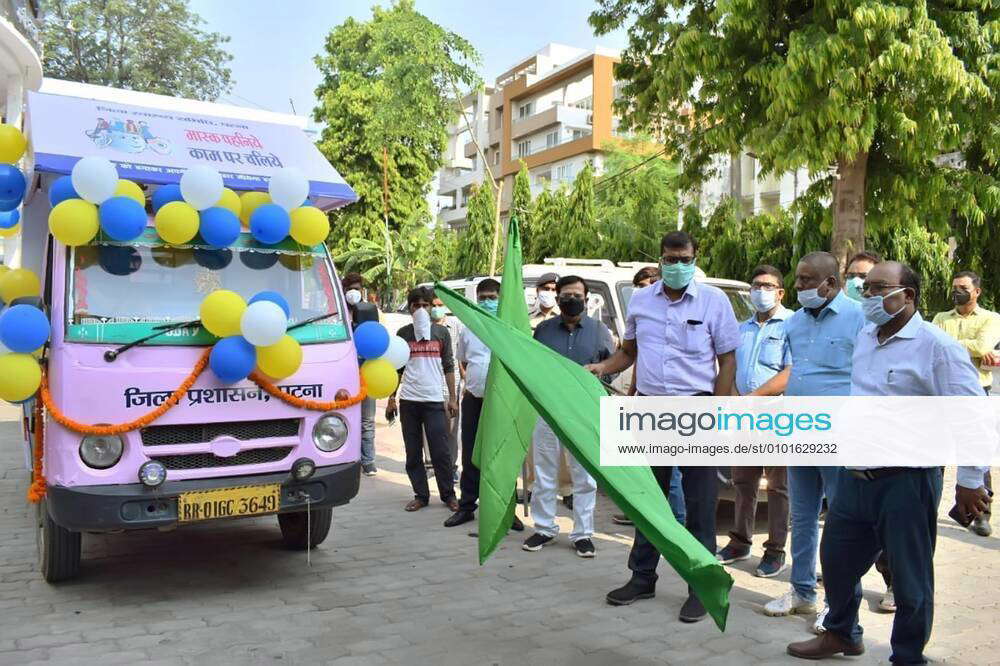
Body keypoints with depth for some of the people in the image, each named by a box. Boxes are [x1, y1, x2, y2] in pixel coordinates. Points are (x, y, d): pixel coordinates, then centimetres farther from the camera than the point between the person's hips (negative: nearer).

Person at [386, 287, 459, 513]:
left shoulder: (441, 332, 7)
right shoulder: (403, 333, 9)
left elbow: (448, 367, 8)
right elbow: (397, 369, 11)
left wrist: (452, 398, 2)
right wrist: (391, 399, 6)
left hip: (434, 400, -1)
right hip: (409, 401, 2)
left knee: (441, 452, -2)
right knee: (413, 453, 6)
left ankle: (448, 494, 10)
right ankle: (421, 495, 15)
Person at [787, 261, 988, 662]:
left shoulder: (936, 347, -13)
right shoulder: (864, 339, 10)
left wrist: (970, 481, -12)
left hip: (906, 481, -7)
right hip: (856, 476, 8)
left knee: (909, 580, 7)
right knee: (836, 561, 19)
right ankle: (841, 634, 41)